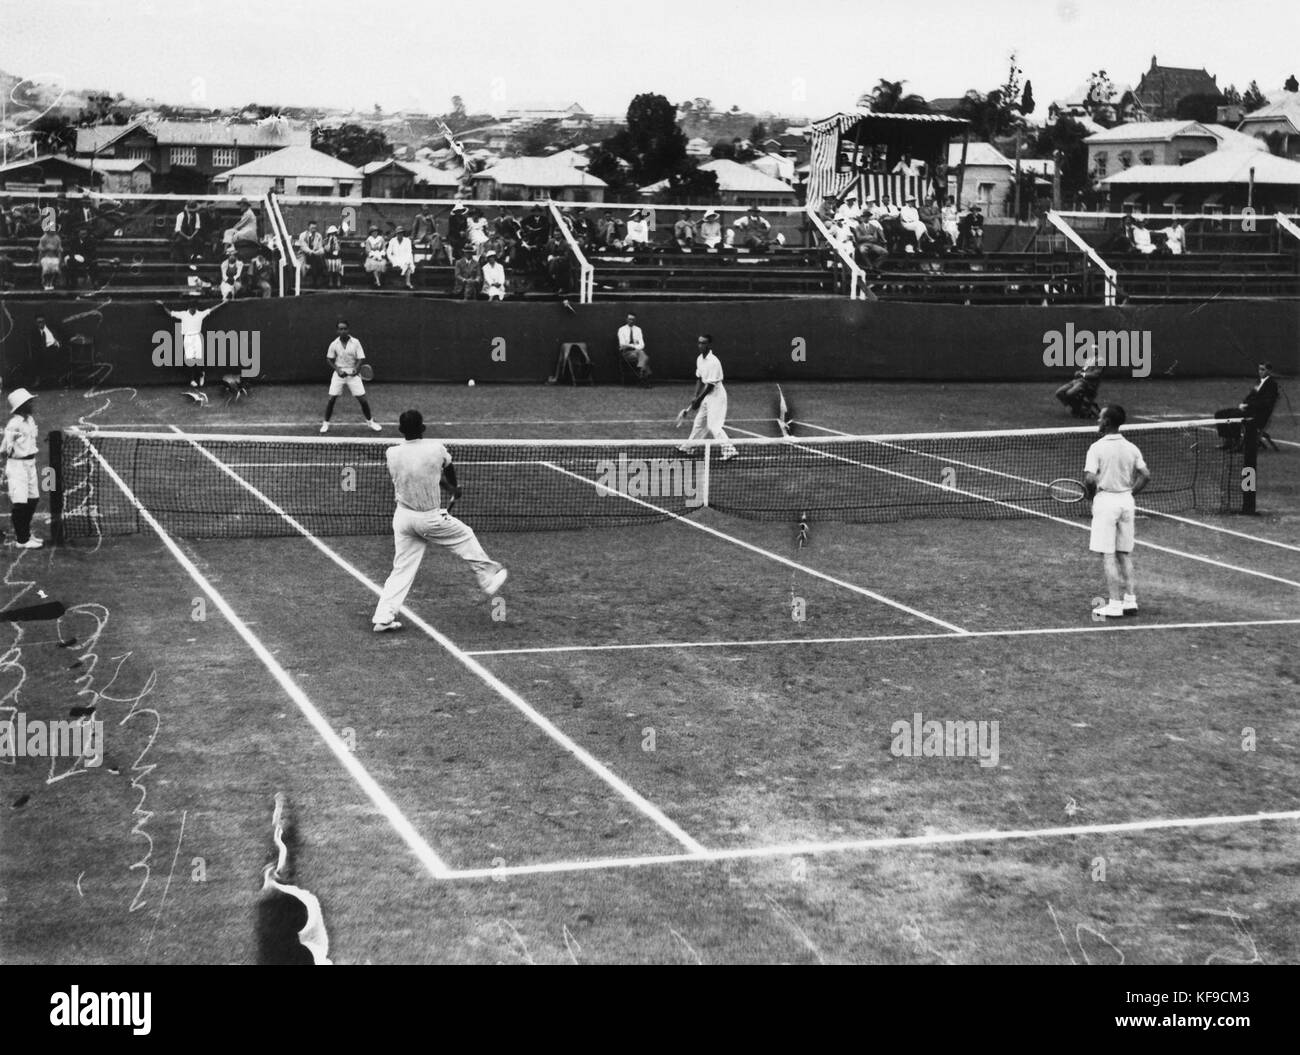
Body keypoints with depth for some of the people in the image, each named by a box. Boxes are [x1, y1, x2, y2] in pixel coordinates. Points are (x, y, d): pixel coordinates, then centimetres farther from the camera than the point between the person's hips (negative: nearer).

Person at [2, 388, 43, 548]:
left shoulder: (30, 419, 9)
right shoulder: (14, 423, -17)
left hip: (30, 463, 9)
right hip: (17, 464, -9)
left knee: (32, 499, 15)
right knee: (20, 502, -7)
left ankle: (26, 533, 30)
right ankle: (21, 540, 0)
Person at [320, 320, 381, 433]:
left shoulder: (355, 342, -6)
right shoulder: (334, 344, -4)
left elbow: (359, 359, -3)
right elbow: (329, 359, 6)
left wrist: (355, 369, -21)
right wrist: (337, 369, -9)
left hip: (352, 373, 0)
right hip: (339, 373, 0)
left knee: (362, 399, -4)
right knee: (331, 399, -6)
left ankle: (370, 421, 16)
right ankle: (325, 423, 10)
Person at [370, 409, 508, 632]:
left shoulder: (392, 453, -6)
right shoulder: (436, 449, -15)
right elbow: (449, 469, 8)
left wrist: (449, 487, 24)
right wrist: (454, 488, 32)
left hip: (403, 517, 4)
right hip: (431, 518, -4)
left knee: (402, 568, 10)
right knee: (465, 536, 20)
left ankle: (383, 617, 6)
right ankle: (488, 578, 34)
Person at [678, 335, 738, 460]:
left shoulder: (713, 362, -23)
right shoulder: (699, 359, 4)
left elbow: (711, 385, -21)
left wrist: (699, 400, -15)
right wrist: (696, 397, 3)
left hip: (716, 396, -9)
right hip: (706, 396, 9)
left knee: (713, 426, -14)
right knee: (699, 423, 19)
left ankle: (729, 451, -15)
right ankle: (687, 448, 31)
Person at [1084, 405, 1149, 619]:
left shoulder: (1097, 448, -12)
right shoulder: (1131, 448, 5)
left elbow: (1089, 479, -20)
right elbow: (1145, 476, 4)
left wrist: (1092, 494, -1)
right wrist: (1129, 493, 13)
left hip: (1105, 500, -6)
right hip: (1127, 501, 6)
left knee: (1108, 555, -2)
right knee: (1125, 554, 14)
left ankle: (1114, 605, -3)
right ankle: (1130, 601, 16)